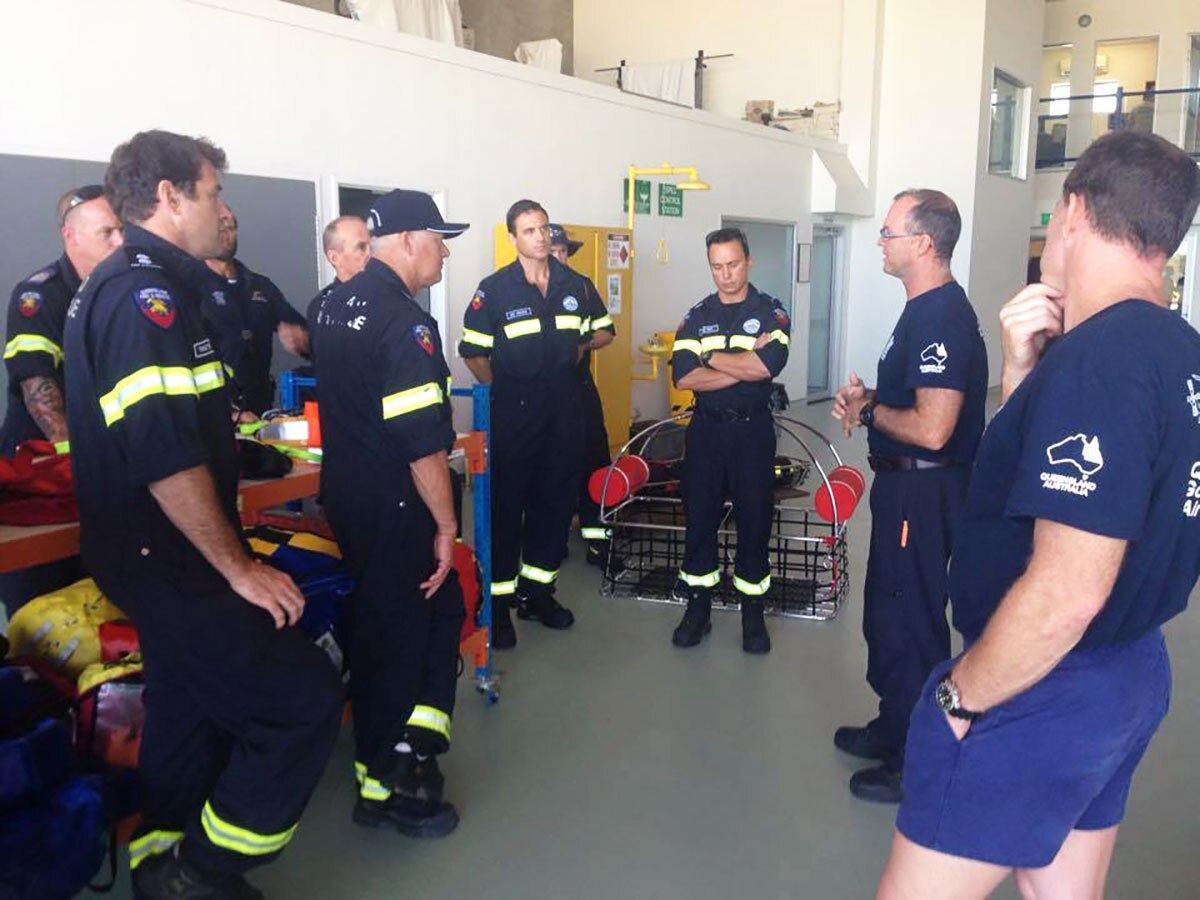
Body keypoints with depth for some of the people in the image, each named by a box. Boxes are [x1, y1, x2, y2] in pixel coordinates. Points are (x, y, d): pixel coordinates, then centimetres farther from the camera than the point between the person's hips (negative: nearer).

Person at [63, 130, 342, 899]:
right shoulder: (144, 293, -18)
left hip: (163, 556, 11)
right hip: (169, 562, -11)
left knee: (193, 715, 19)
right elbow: (164, 455, -26)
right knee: (306, 697, -9)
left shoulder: (138, 285, 14)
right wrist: (238, 566, -18)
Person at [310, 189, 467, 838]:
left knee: (439, 608, 20)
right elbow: (424, 442, -24)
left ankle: (414, 743, 27)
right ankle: (386, 786, 21)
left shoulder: (333, 305, 9)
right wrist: (445, 524, -15)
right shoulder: (405, 324, -20)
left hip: (344, 492, 9)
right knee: (396, 636, 5)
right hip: (393, 509, -9)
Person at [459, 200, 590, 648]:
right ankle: (497, 603, 9)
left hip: (562, 409, 5)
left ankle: (537, 591, 26)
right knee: (506, 506, -1)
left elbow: (587, 337, 19)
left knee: (556, 501, 11)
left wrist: (560, 372, 13)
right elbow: (473, 353, -4)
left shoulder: (574, 285, 5)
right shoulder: (494, 289, -8)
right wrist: (503, 389, -1)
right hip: (513, 413, -5)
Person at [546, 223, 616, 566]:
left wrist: (583, 345, -9)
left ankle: (596, 535, 8)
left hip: (580, 387, 2)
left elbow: (607, 331, 9)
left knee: (593, 460, -1)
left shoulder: (582, 286, 8)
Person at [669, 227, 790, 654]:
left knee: (754, 520, 4)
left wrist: (711, 359, -11)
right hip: (705, 429, 3)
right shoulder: (697, 316, 6)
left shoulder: (771, 313, -1)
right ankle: (698, 607, 22)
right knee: (699, 518, 8)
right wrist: (743, 365, -15)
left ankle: (752, 611, 19)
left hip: (752, 430, -2)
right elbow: (683, 377, -9)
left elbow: (768, 366, -21)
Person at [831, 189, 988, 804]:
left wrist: (868, 410, -13)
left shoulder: (941, 318, -22)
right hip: (906, 484, 11)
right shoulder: (926, 309, 12)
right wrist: (867, 400, 5)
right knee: (887, 611, 21)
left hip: (923, 492, -11)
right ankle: (894, 728, 38)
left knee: (908, 622, 1)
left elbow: (931, 427, -29)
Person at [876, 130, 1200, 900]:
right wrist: (1025, 372, 0)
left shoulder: (1098, 355, -24)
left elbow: (1066, 593, -28)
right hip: (1129, 676, 9)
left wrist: (958, 697, -15)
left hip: (1041, 693, -9)